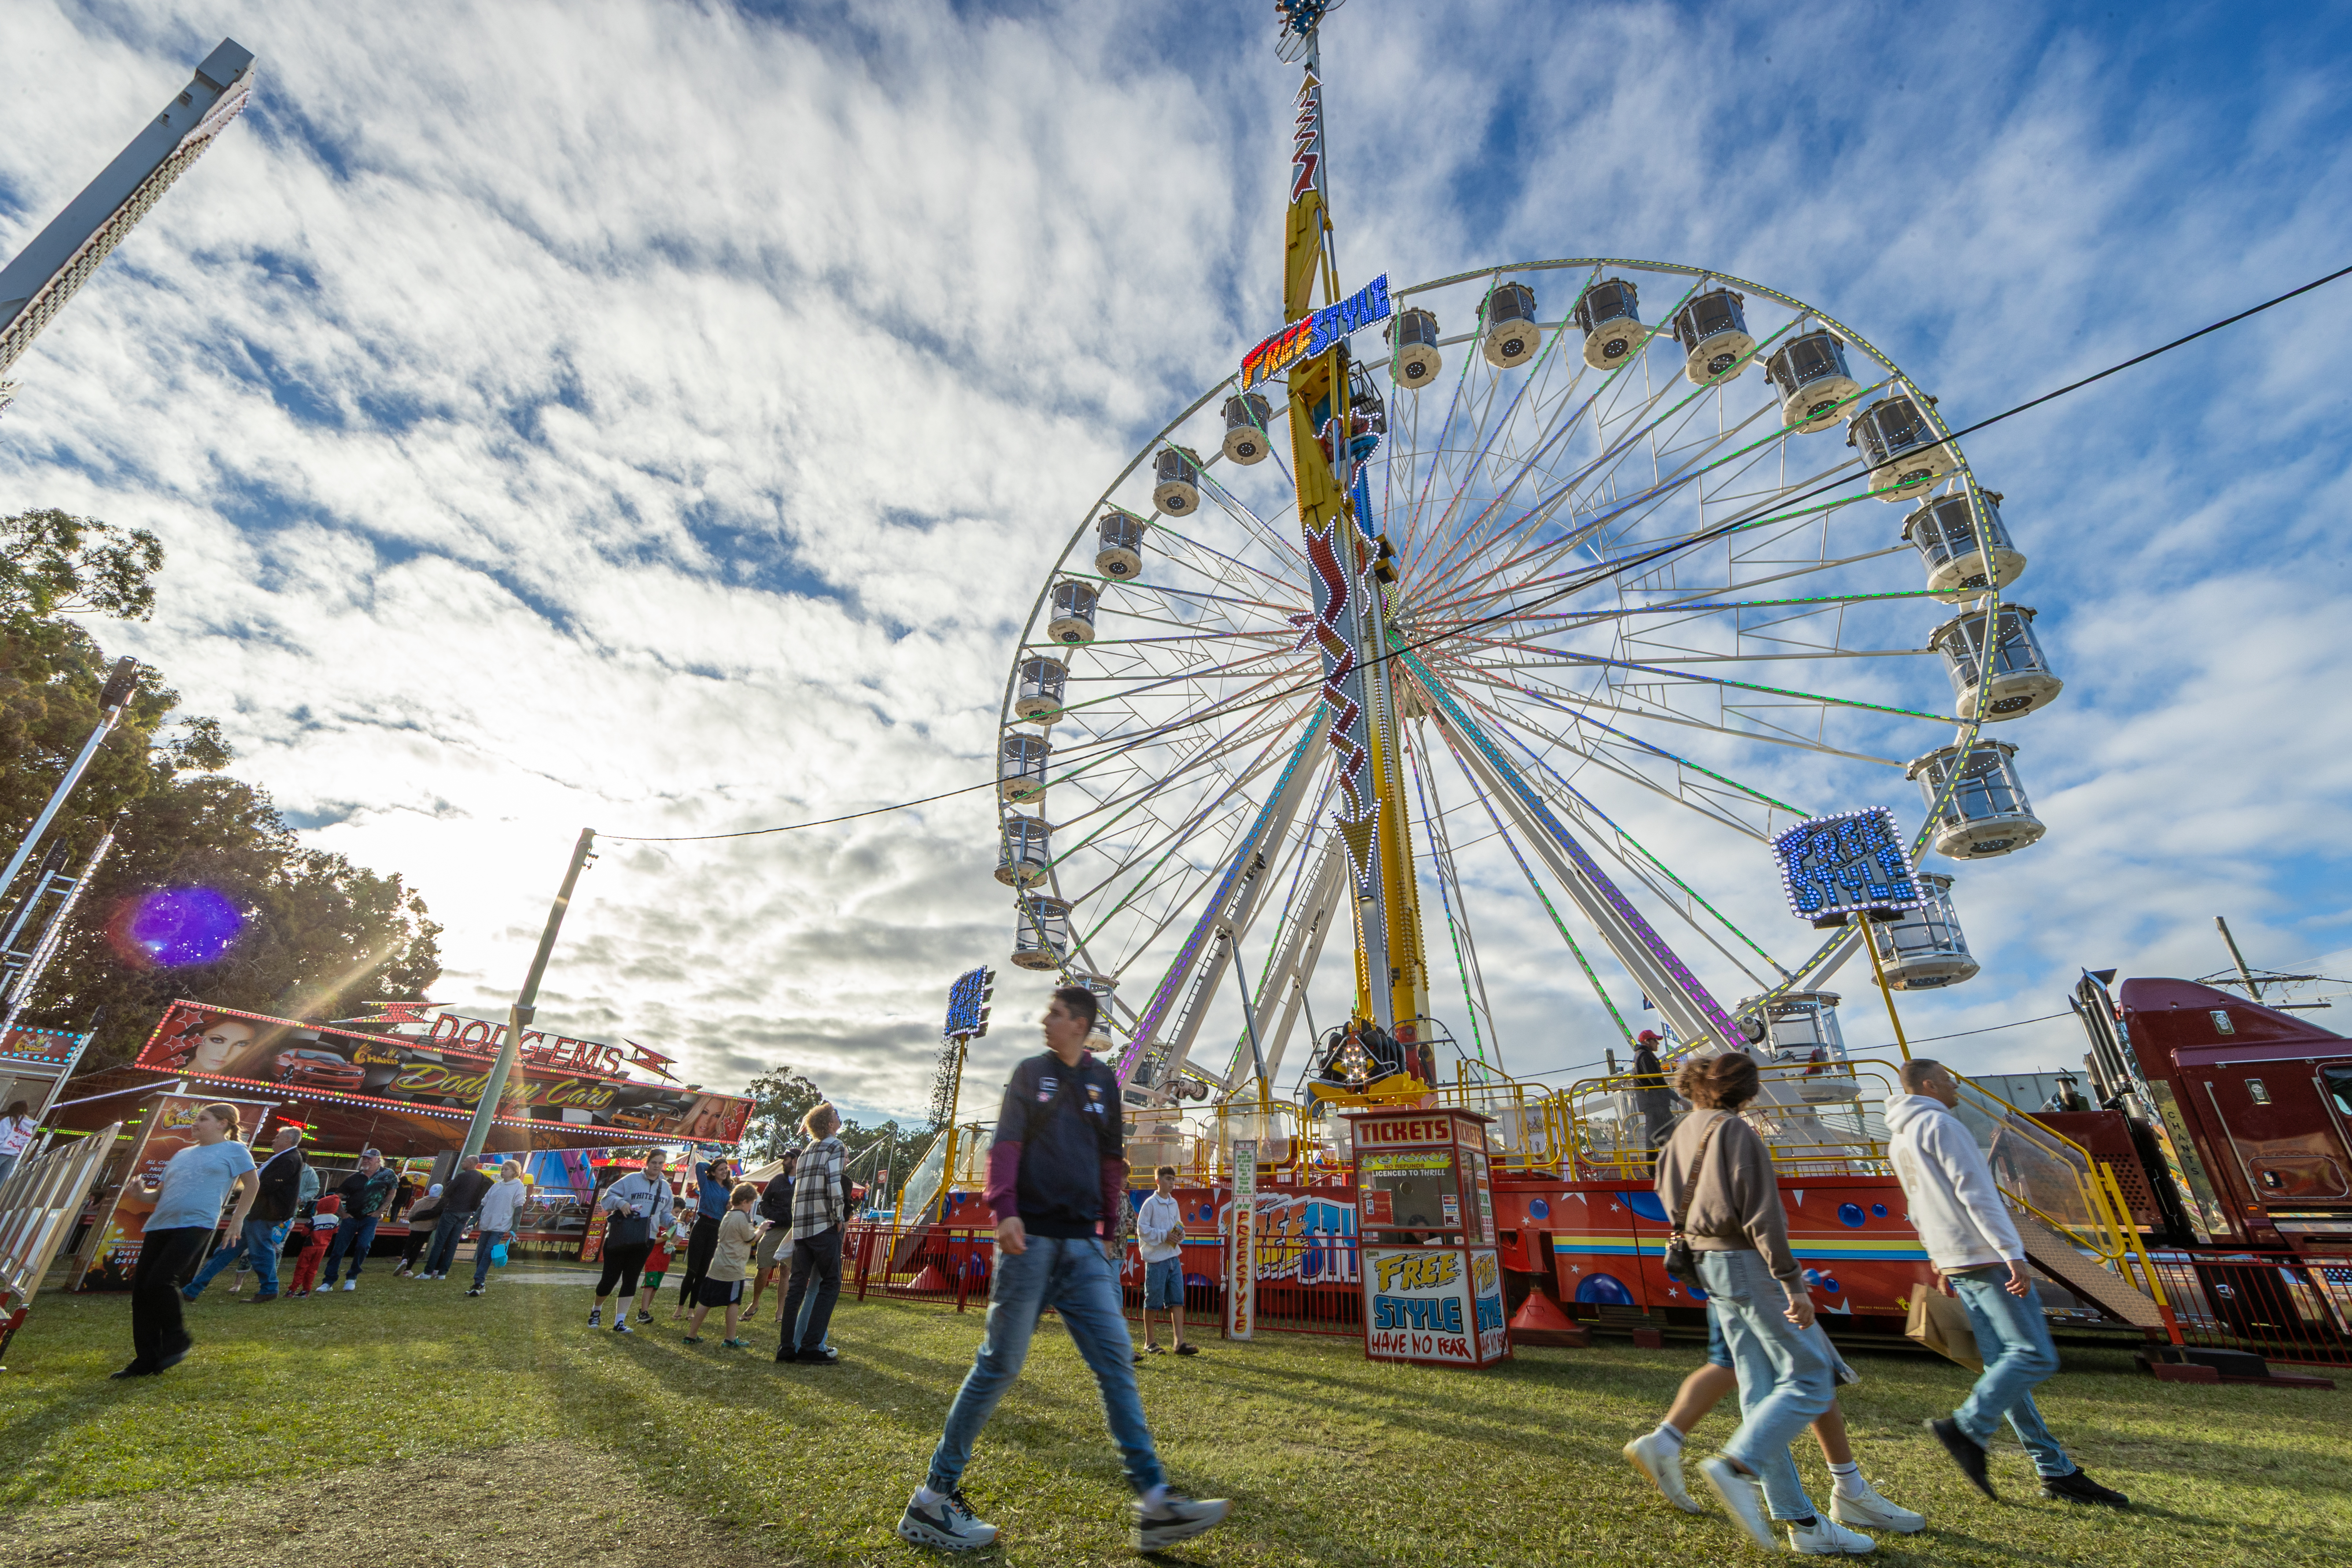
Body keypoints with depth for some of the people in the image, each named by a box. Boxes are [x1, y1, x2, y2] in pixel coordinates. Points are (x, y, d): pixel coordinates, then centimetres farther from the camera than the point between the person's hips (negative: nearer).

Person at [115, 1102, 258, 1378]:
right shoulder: (182, 1155, 24)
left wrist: (238, 1219, 2)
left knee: (160, 1281, -19)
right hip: (159, 1225, 7)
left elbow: (252, 1184, 5)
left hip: (195, 1224, -7)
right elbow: (162, 1192, 24)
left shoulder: (234, 1150, 5)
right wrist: (144, 1192, 2)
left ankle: (177, 1340, 3)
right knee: (140, 1288, 3)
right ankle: (147, 1360, 14)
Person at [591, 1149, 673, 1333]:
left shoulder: (665, 1187, 10)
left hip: (645, 1239, 3)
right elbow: (608, 1197, -6)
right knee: (610, 1277, 5)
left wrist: (672, 1222, -2)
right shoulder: (632, 1179, -5)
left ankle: (620, 1321, 13)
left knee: (631, 1278, 4)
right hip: (620, 1237, -3)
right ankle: (596, 1310, 35)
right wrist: (621, 1202, -26)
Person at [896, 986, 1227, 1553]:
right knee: (1000, 1363, 0)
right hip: (1031, 1238, -3)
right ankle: (935, 1497, 14)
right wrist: (1005, 1211, -18)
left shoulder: (1104, 1081, 14)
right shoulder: (1031, 1072, 6)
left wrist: (1110, 1233, 13)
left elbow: (1112, 1161, 17)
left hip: (1084, 1245, 4)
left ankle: (1154, 1505, 4)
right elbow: (1006, 1144, -4)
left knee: (1116, 1359, 0)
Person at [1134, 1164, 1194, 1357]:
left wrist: (1180, 1236, -2)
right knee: (1152, 1301, 4)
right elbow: (1142, 1229, -12)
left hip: (1174, 1257, 6)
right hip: (1155, 1258, -6)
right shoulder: (1150, 1203, -9)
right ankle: (1149, 1342, 18)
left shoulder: (1174, 1203, 11)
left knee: (1177, 1301, 1)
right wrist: (1164, 1235, -18)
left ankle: (1180, 1343, 3)